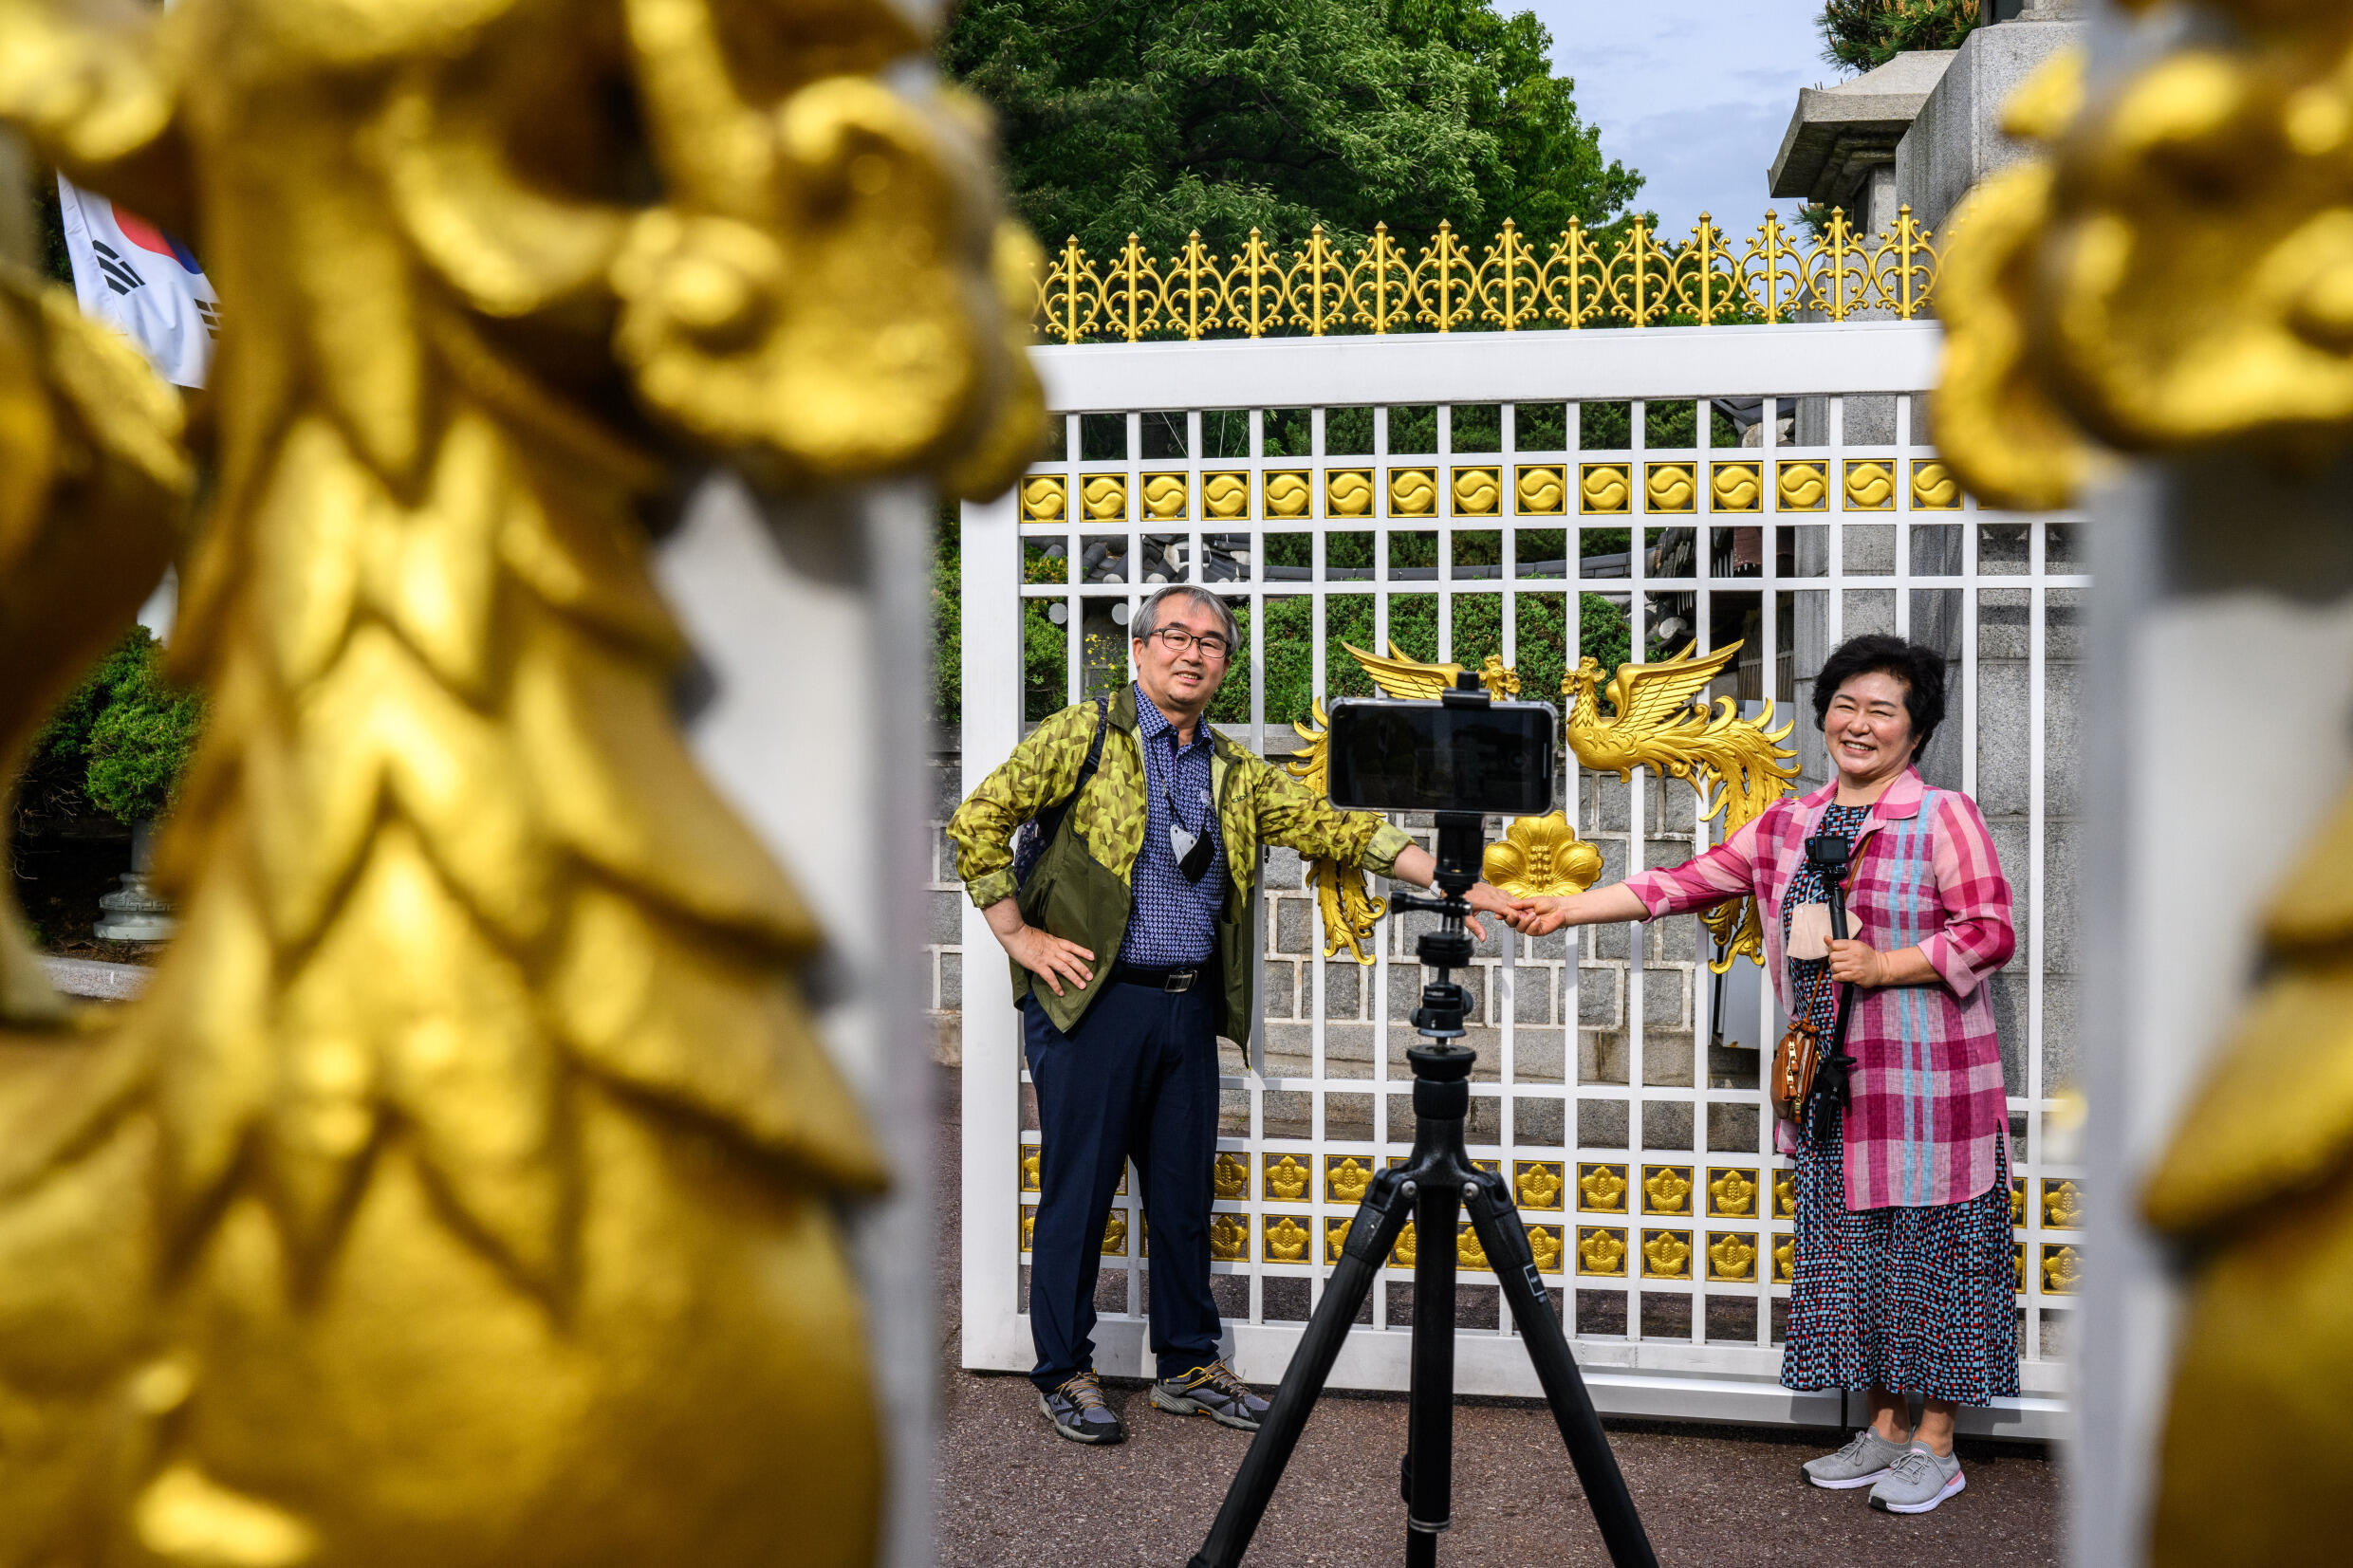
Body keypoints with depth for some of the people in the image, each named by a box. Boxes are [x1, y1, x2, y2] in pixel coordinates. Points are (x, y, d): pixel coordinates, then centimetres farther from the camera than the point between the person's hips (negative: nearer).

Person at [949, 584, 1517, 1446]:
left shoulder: (1235, 773, 13)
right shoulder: (1085, 736, -3)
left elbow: (1333, 826, 5)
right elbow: (976, 823, -5)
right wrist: (1020, 938, -8)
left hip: (1189, 1007, 5)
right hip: (1092, 999, -5)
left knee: (1184, 1193, 12)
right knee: (1077, 1190, 2)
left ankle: (1189, 1365, 26)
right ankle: (1064, 1374, 16)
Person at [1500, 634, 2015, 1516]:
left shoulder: (1944, 817, -7)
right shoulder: (1789, 824, 10)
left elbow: (1992, 933, -9)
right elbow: (1689, 882, 8)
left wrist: (1884, 965, -20)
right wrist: (1565, 908, 2)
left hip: (1926, 1084, -6)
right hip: (1832, 1086, 6)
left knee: (1929, 1251, 2)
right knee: (1852, 1250, 12)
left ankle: (1935, 1446, 16)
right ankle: (1885, 1429, 26)